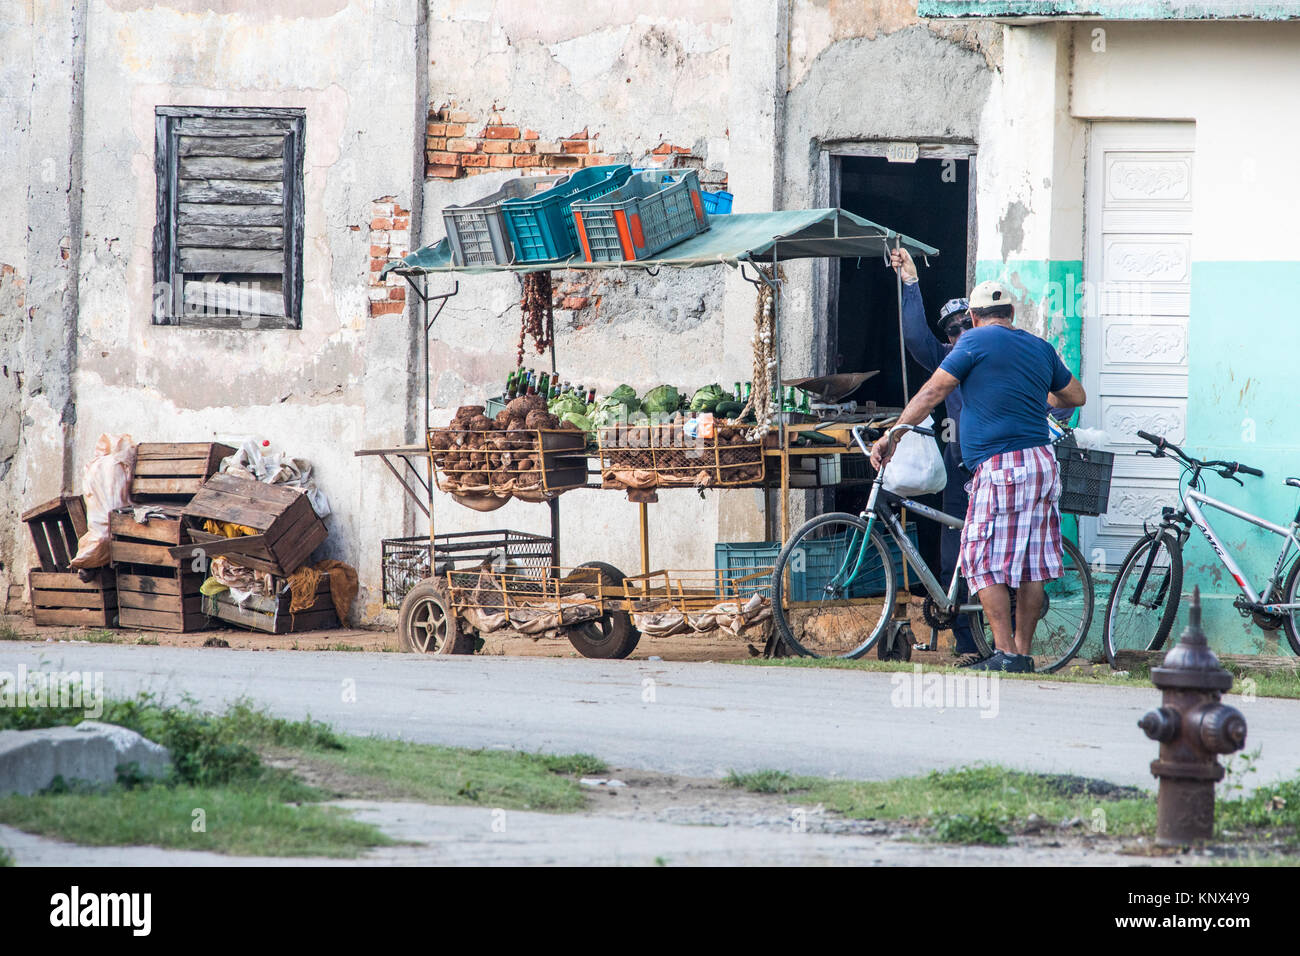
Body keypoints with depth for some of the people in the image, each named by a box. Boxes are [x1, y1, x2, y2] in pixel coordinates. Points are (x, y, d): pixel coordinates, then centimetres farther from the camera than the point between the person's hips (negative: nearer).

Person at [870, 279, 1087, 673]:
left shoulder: (976, 341, -3)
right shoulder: (1040, 348, 16)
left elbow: (932, 392, -5)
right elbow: (1076, 396, 29)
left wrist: (892, 434, -1)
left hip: (999, 465, -7)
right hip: (1043, 463, 7)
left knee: (984, 562, -5)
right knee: (1030, 565, 10)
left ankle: (1005, 653, -12)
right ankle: (1024, 652, 12)